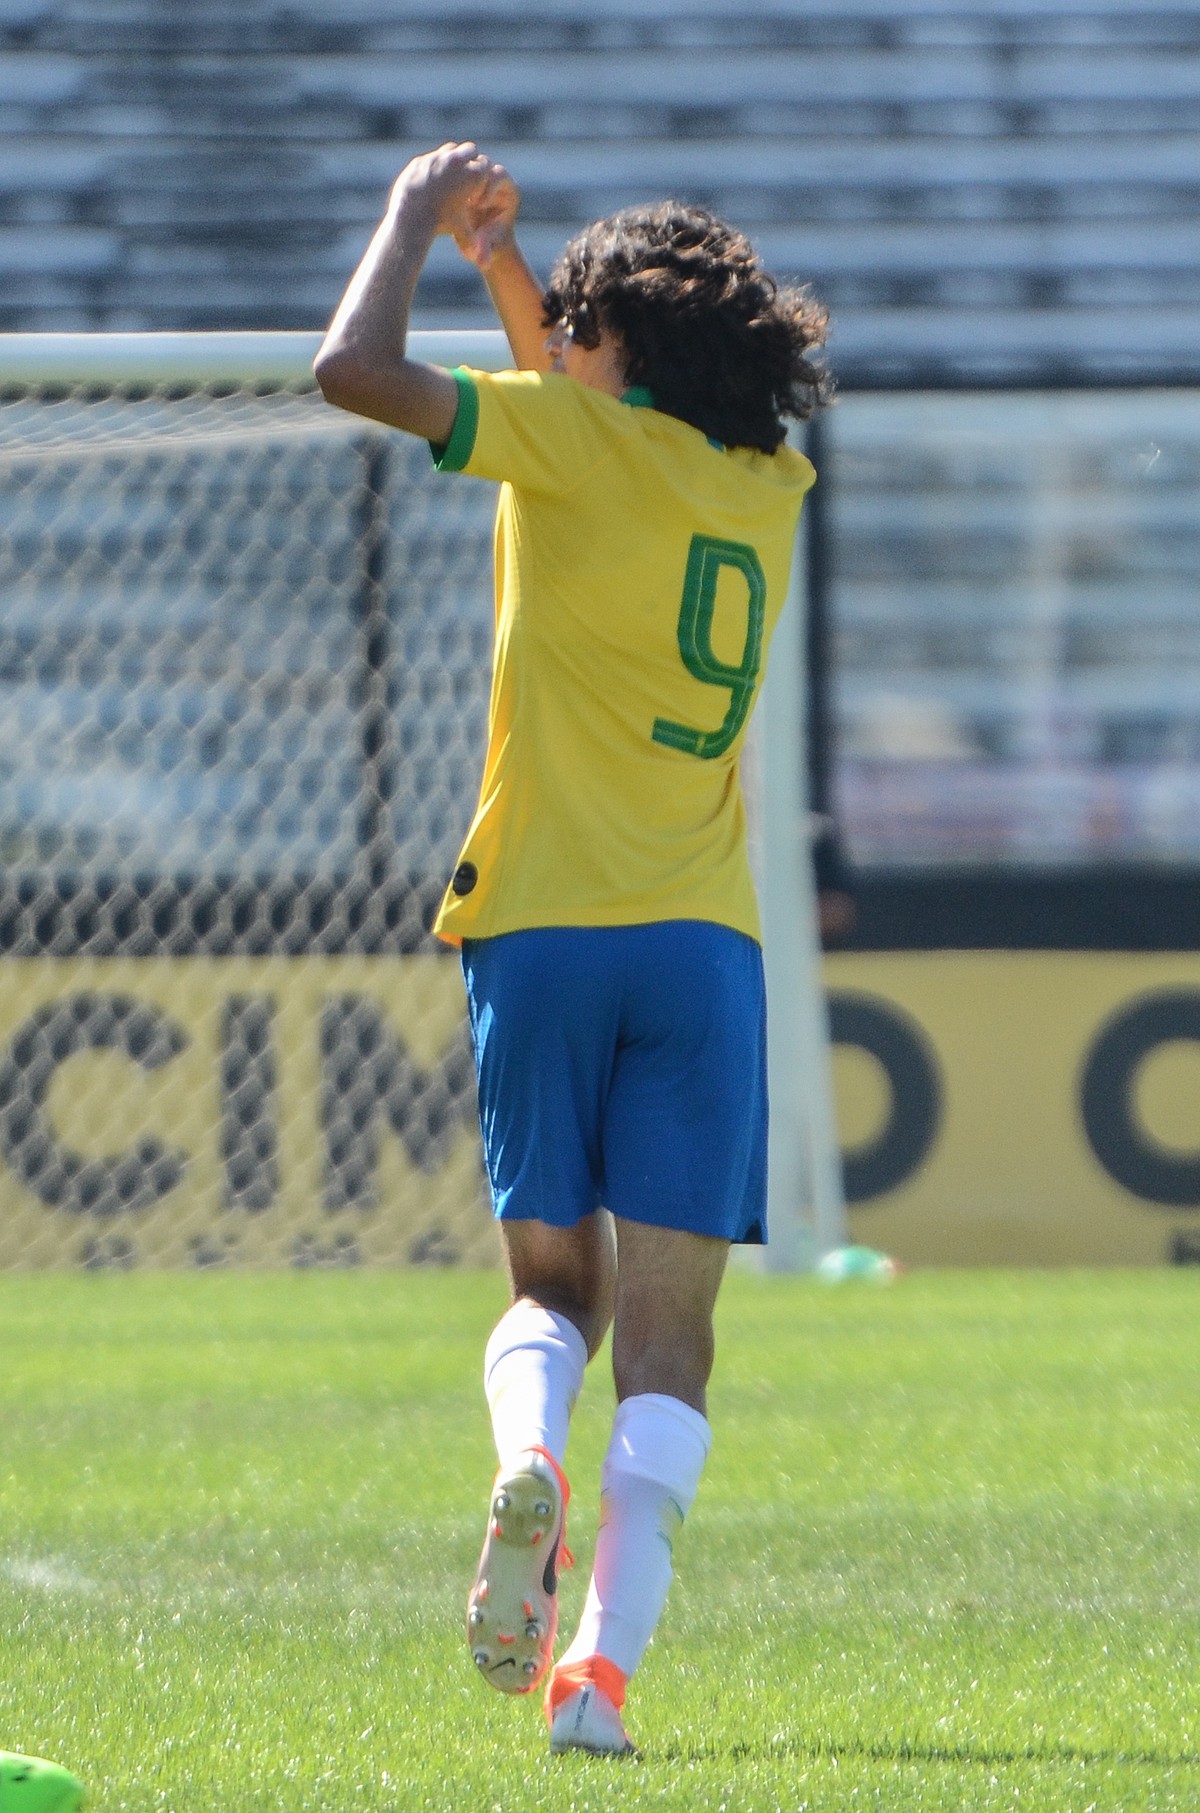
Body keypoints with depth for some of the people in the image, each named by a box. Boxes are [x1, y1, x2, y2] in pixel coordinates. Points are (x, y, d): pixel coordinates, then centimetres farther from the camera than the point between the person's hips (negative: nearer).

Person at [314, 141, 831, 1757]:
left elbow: (356, 370, -8)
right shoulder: (767, 490, 15)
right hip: (704, 941, 2)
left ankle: (526, 1461, -19)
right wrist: (508, 265, 33)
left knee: (552, 1283, 13)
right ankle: (602, 1666, -14)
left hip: (544, 920, -2)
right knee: (666, 1336, -1)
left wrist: (416, 219, 8)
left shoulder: (582, 440, -2)